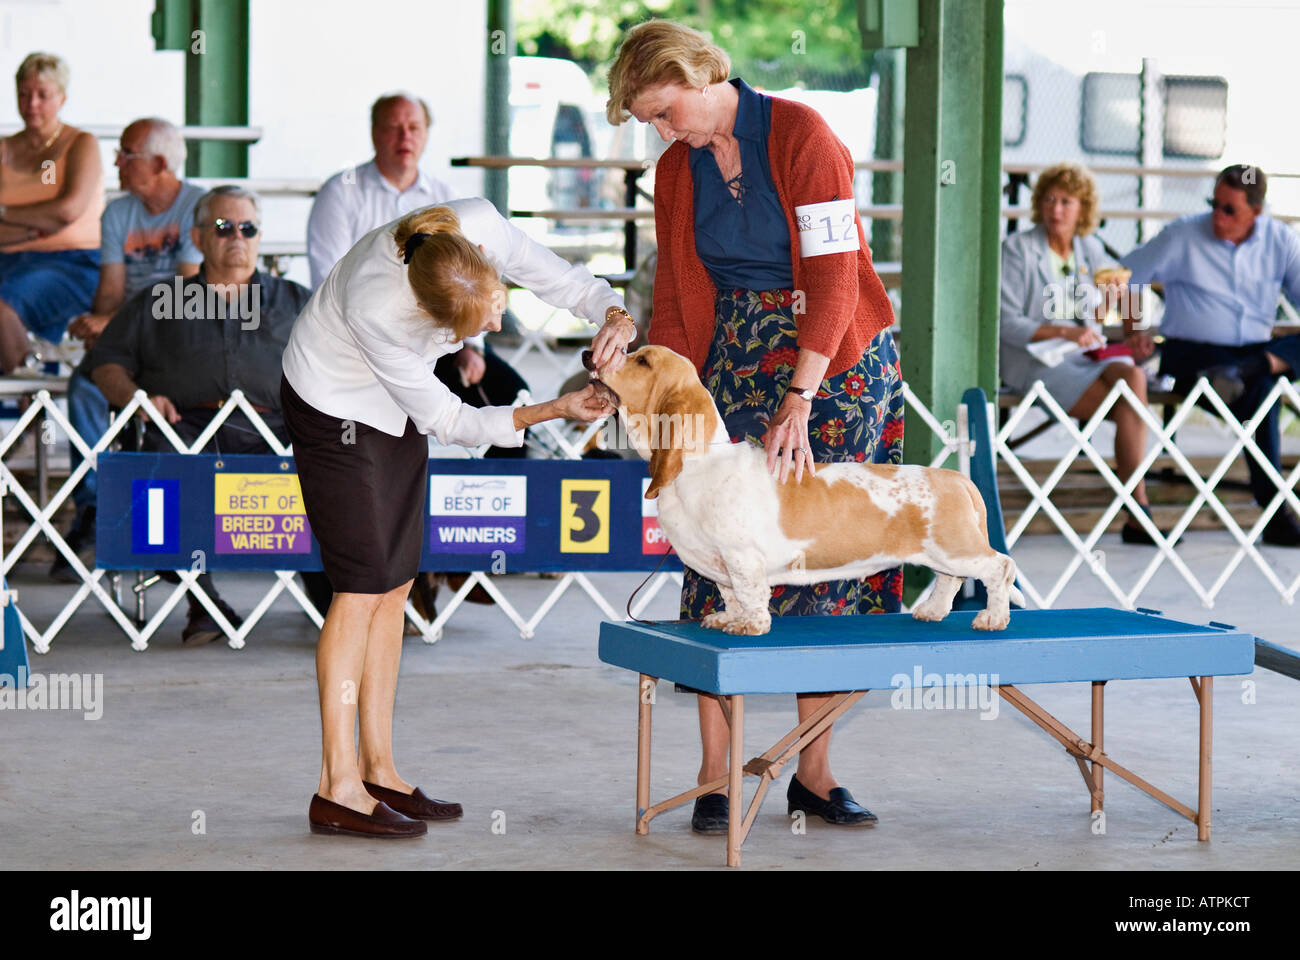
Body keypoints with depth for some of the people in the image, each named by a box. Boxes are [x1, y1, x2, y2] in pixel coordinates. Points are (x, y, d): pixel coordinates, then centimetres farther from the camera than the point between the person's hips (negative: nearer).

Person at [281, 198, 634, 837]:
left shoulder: (482, 228, -27)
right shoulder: (375, 307, -39)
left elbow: (559, 278, -8)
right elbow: (445, 420, -26)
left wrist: (614, 313, -27)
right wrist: (551, 411, -30)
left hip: (394, 409, 7)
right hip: (335, 406, -7)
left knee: (396, 583, 5)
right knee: (364, 585, -11)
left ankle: (379, 770, 10)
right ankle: (338, 789, -9)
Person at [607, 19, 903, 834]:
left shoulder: (802, 135, -12)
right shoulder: (677, 170, 6)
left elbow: (834, 277, -17)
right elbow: (676, 300, 10)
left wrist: (799, 402, -23)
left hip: (836, 360, -4)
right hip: (734, 363, 4)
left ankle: (814, 772, 6)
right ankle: (716, 775, -3)